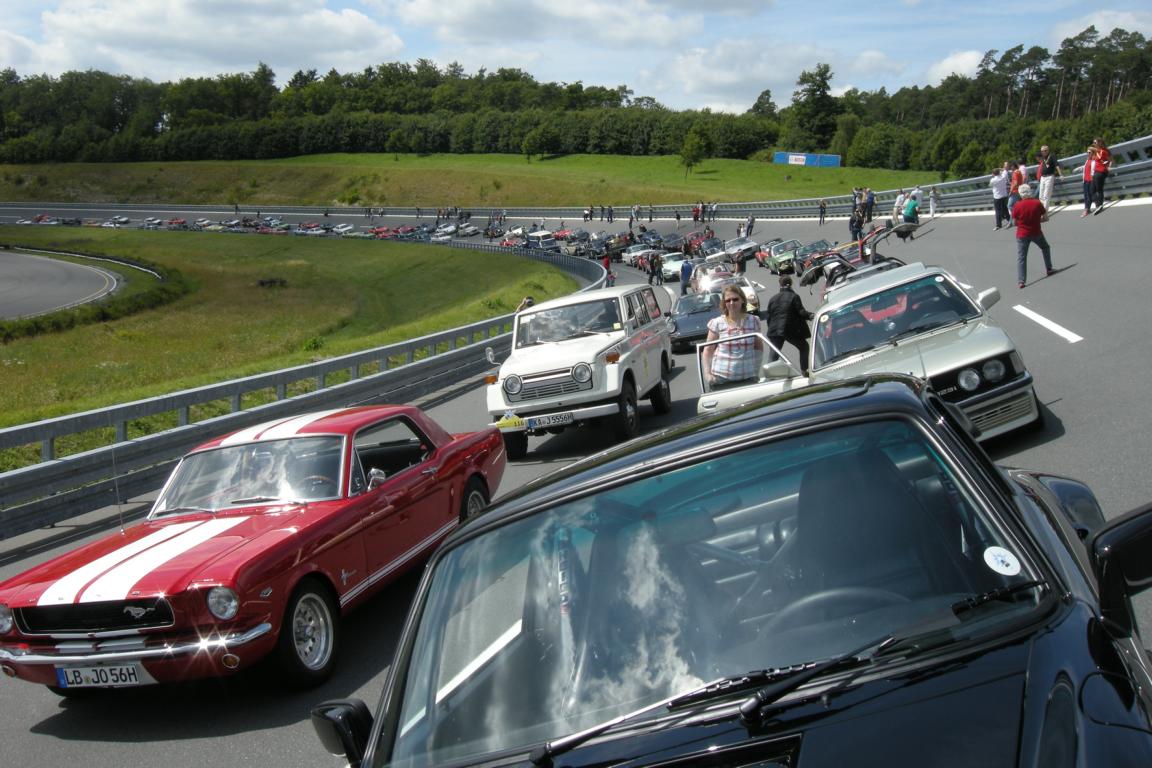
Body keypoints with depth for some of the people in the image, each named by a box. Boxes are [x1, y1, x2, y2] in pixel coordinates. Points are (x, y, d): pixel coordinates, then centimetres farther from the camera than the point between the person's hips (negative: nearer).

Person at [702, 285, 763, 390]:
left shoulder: (753, 321, 6)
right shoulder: (717, 323, -1)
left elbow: (759, 347, 14)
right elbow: (708, 350, 4)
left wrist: (756, 369, 3)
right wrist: (708, 373, -6)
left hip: (748, 377, 2)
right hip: (721, 378, -2)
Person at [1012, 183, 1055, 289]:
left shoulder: (1018, 205, -12)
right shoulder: (1037, 203, -9)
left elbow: (1015, 222, -6)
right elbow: (1044, 218, -2)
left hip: (1022, 235, -1)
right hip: (1036, 233, 2)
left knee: (1021, 258, 0)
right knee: (1045, 248, 29)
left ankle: (1021, 281, -9)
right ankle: (1048, 269, 35)